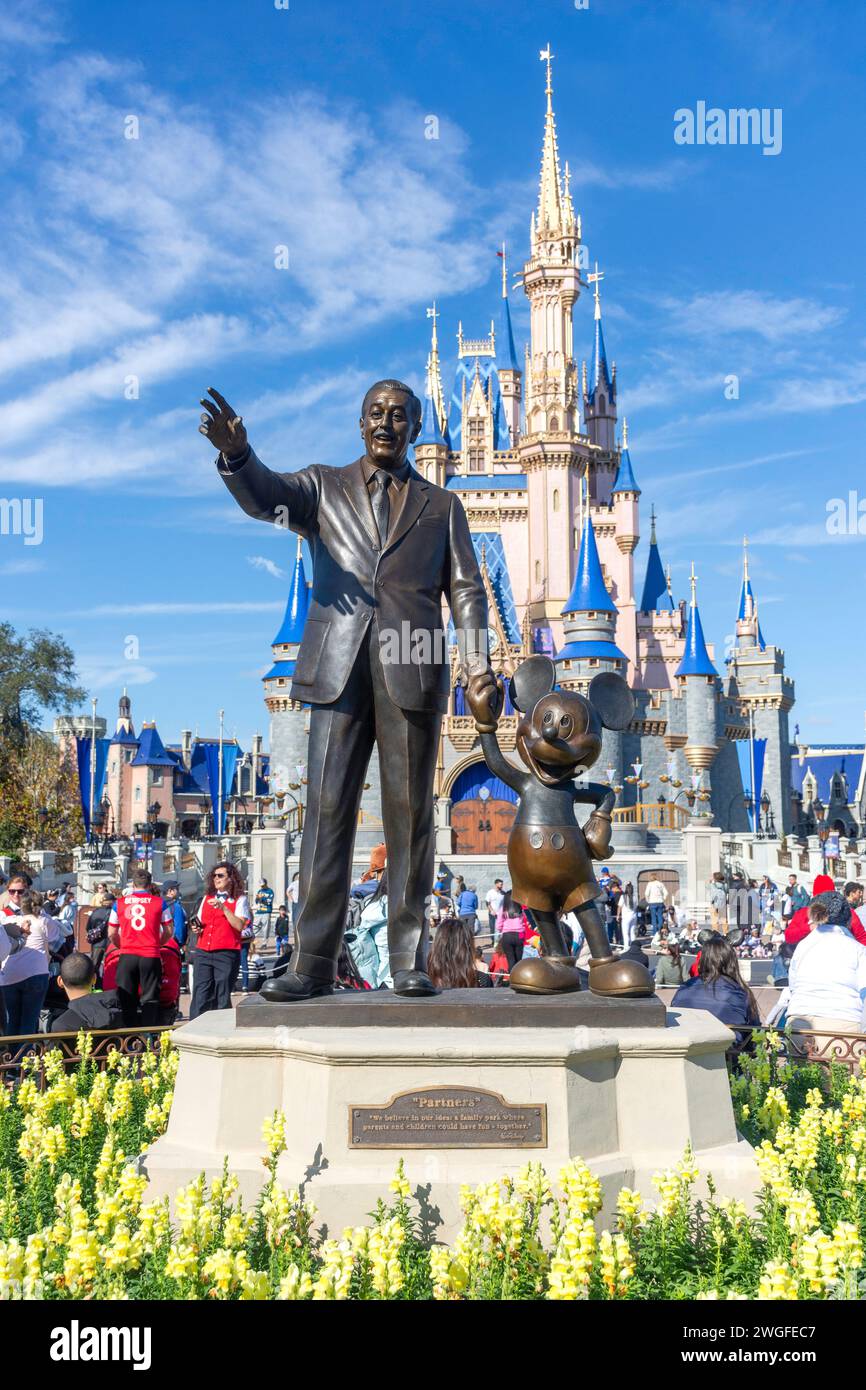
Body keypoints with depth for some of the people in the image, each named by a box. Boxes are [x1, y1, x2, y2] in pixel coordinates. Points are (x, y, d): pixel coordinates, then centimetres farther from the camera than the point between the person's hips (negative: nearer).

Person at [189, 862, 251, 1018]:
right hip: (203, 952, 4)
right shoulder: (207, 898, 19)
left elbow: (240, 925, -11)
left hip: (226, 954, -4)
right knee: (200, 996, -3)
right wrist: (196, 928, 6)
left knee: (222, 998, -2)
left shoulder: (239, 900, 3)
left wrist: (223, 908, -16)